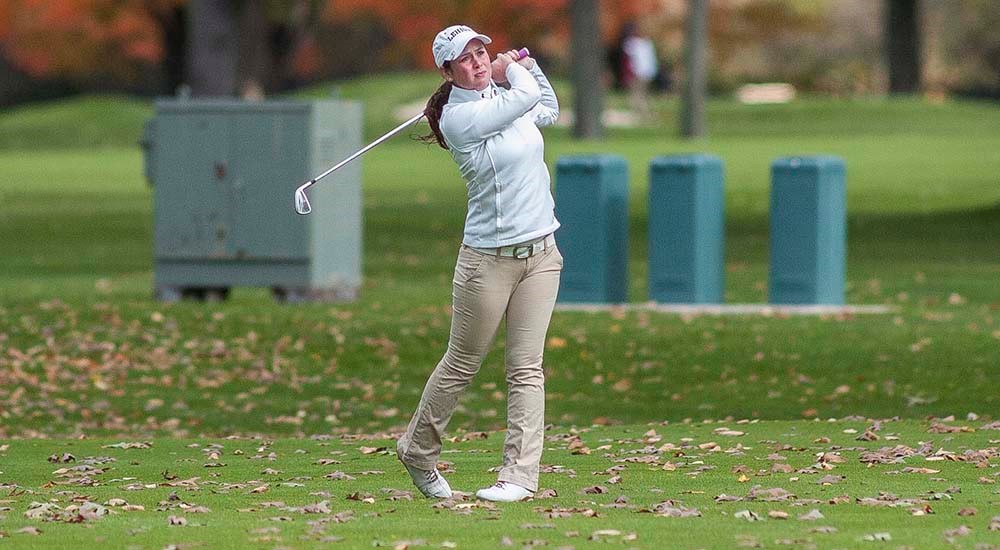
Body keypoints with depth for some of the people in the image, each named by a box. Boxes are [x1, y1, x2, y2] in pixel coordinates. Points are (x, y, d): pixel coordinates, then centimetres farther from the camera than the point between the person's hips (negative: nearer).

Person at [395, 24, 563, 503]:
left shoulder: (502, 95, 9)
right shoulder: (458, 117, -14)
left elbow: (548, 110, 31)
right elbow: (527, 96, -17)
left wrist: (526, 63, 16)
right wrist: (513, 70, 3)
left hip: (540, 253, 6)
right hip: (488, 260, -5)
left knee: (526, 368, -2)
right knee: (462, 365, 6)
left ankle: (520, 476, -4)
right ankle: (418, 452, 26)